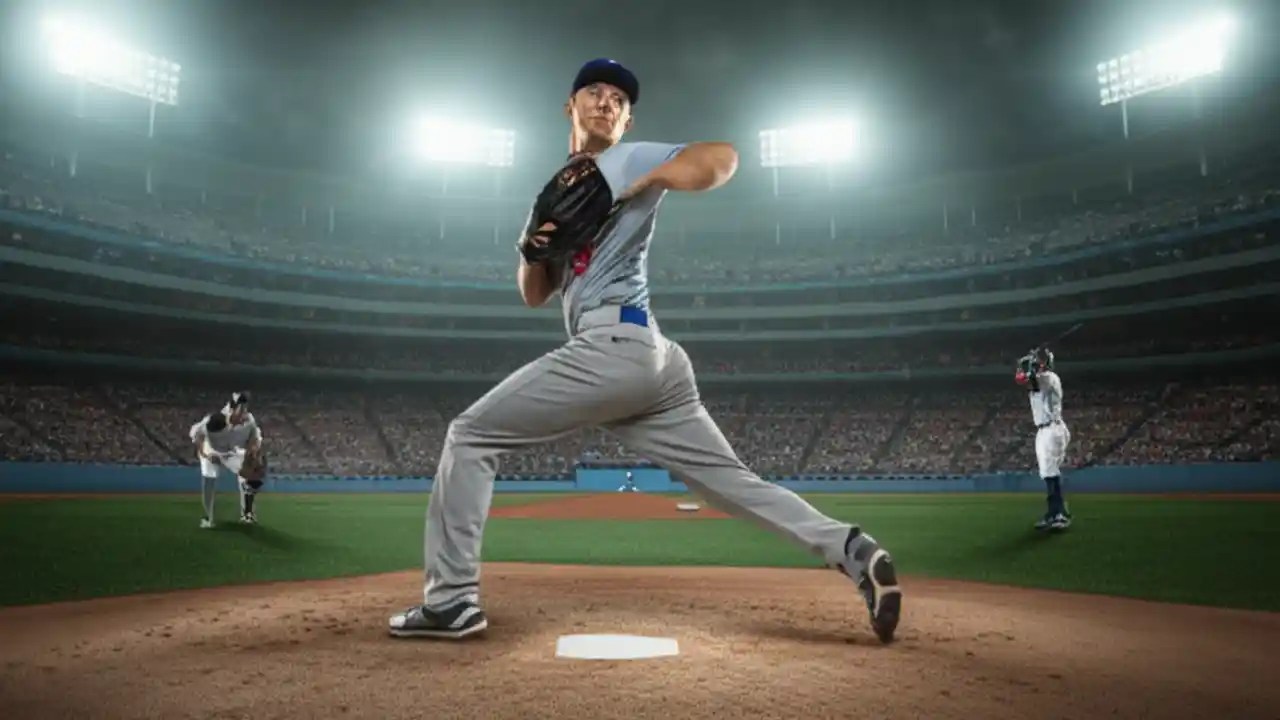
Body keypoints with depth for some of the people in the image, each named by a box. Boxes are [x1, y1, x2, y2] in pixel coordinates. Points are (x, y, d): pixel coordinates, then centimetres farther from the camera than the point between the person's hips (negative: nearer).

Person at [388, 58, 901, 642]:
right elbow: (534, 295, 25)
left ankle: (452, 600, 2)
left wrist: (640, 185, -11)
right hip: (648, 358, 9)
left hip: (614, 344, -9)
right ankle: (851, 551, 0)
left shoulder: (630, 161, 7)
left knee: (470, 435, -1)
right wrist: (532, 248, 5)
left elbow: (723, 158, -8)